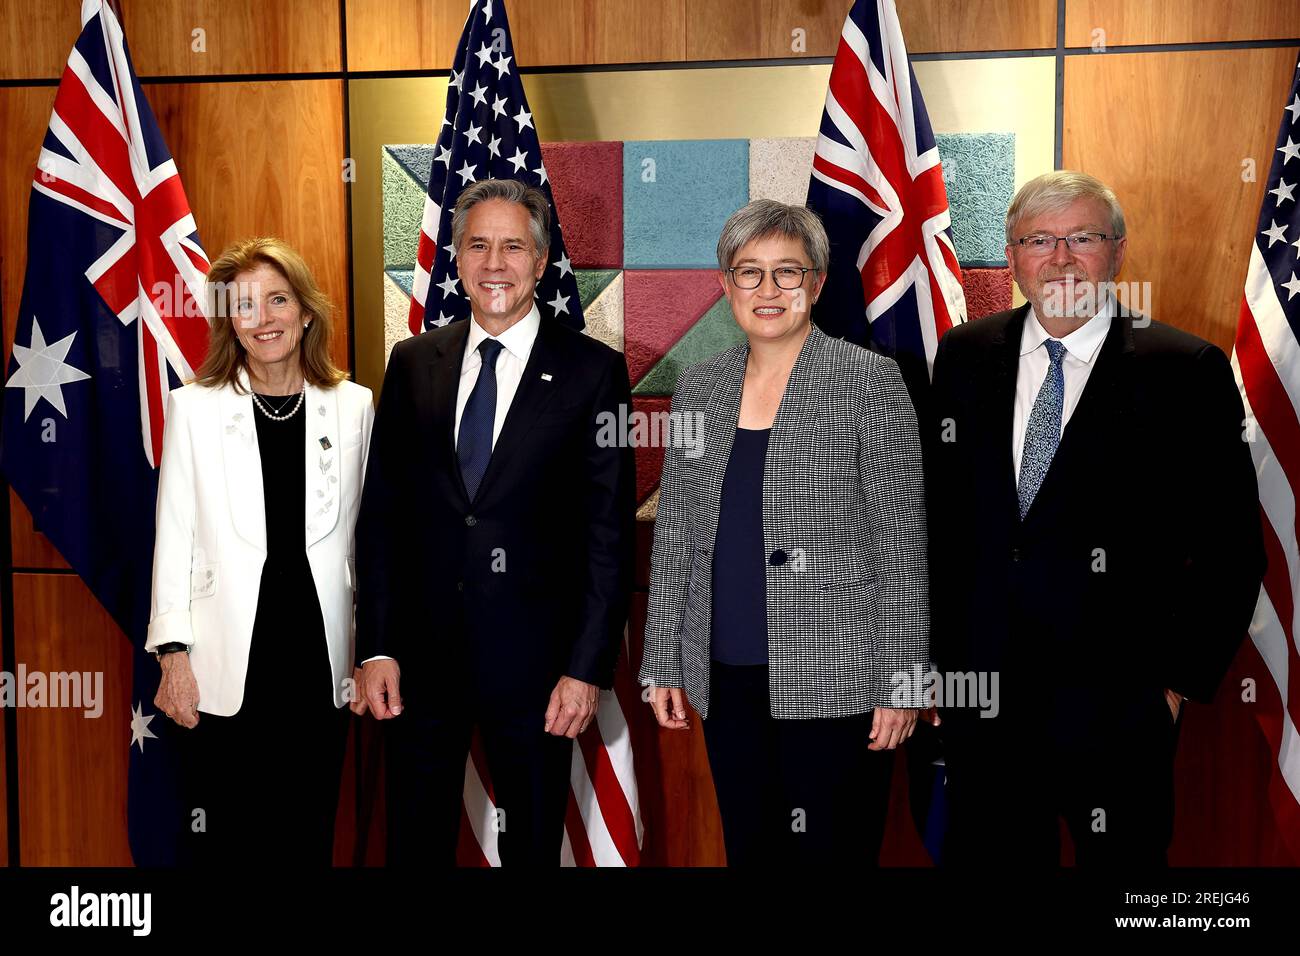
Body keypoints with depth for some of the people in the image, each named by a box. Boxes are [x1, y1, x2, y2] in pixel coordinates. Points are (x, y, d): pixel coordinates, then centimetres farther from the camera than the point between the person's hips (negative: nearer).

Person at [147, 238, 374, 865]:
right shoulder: (194, 407, 1)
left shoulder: (353, 406, 4)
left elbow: (361, 536, 9)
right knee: (221, 840, 6)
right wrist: (173, 656, -5)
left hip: (319, 658, 2)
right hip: (226, 668, -1)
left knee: (308, 837, 11)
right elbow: (174, 538, 1)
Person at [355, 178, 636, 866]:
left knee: (532, 847, 12)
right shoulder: (413, 364, 7)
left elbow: (609, 532, -5)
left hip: (532, 661, -2)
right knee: (415, 844, 13)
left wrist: (588, 667, -10)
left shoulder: (593, 371, -3)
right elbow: (380, 512, 7)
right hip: (420, 659, 3)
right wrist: (376, 648, 0)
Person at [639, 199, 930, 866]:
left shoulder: (867, 381, -6)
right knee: (749, 850, 13)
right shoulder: (697, 389, 8)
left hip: (834, 681, -4)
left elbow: (901, 540, -7)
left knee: (834, 850, 4)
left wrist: (900, 679, -9)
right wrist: (662, 663, 9)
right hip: (727, 679, 4)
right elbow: (674, 538, 11)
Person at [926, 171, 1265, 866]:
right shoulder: (964, 356, 5)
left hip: (1118, 708, -3)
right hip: (976, 693, 3)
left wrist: (1181, 679, -5)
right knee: (986, 854, 14)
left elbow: (1230, 548, -3)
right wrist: (936, 646, 7)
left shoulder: (1187, 372, -6)